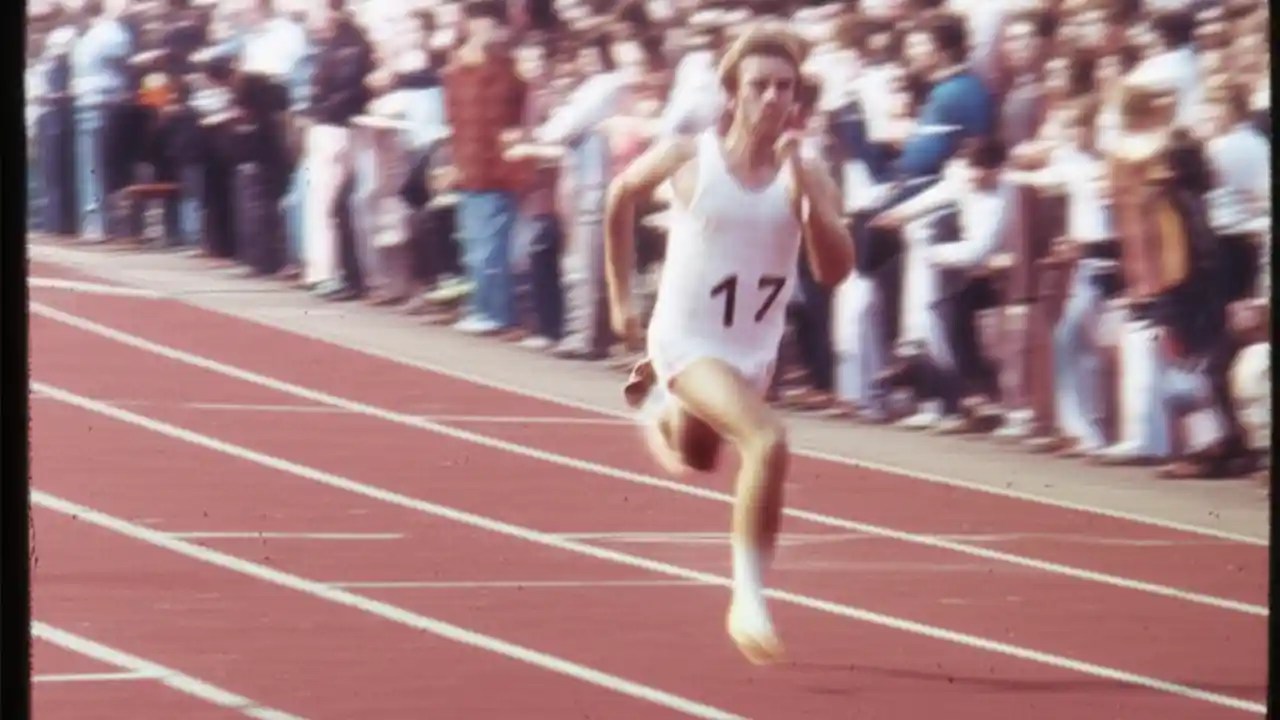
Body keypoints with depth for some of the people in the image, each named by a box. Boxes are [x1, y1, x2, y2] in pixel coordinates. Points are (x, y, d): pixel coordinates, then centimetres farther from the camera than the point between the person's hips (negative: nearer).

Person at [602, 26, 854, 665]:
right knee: (768, 444, -28)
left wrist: (802, 190, -29)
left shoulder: (807, 178, -10)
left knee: (695, 460, 28)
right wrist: (619, 295, 10)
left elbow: (834, 270, -19)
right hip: (689, 341, -5)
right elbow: (621, 197, 7)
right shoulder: (687, 158, -13)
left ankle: (658, 404, 63)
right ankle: (749, 598, -19)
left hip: (755, 351, 5)